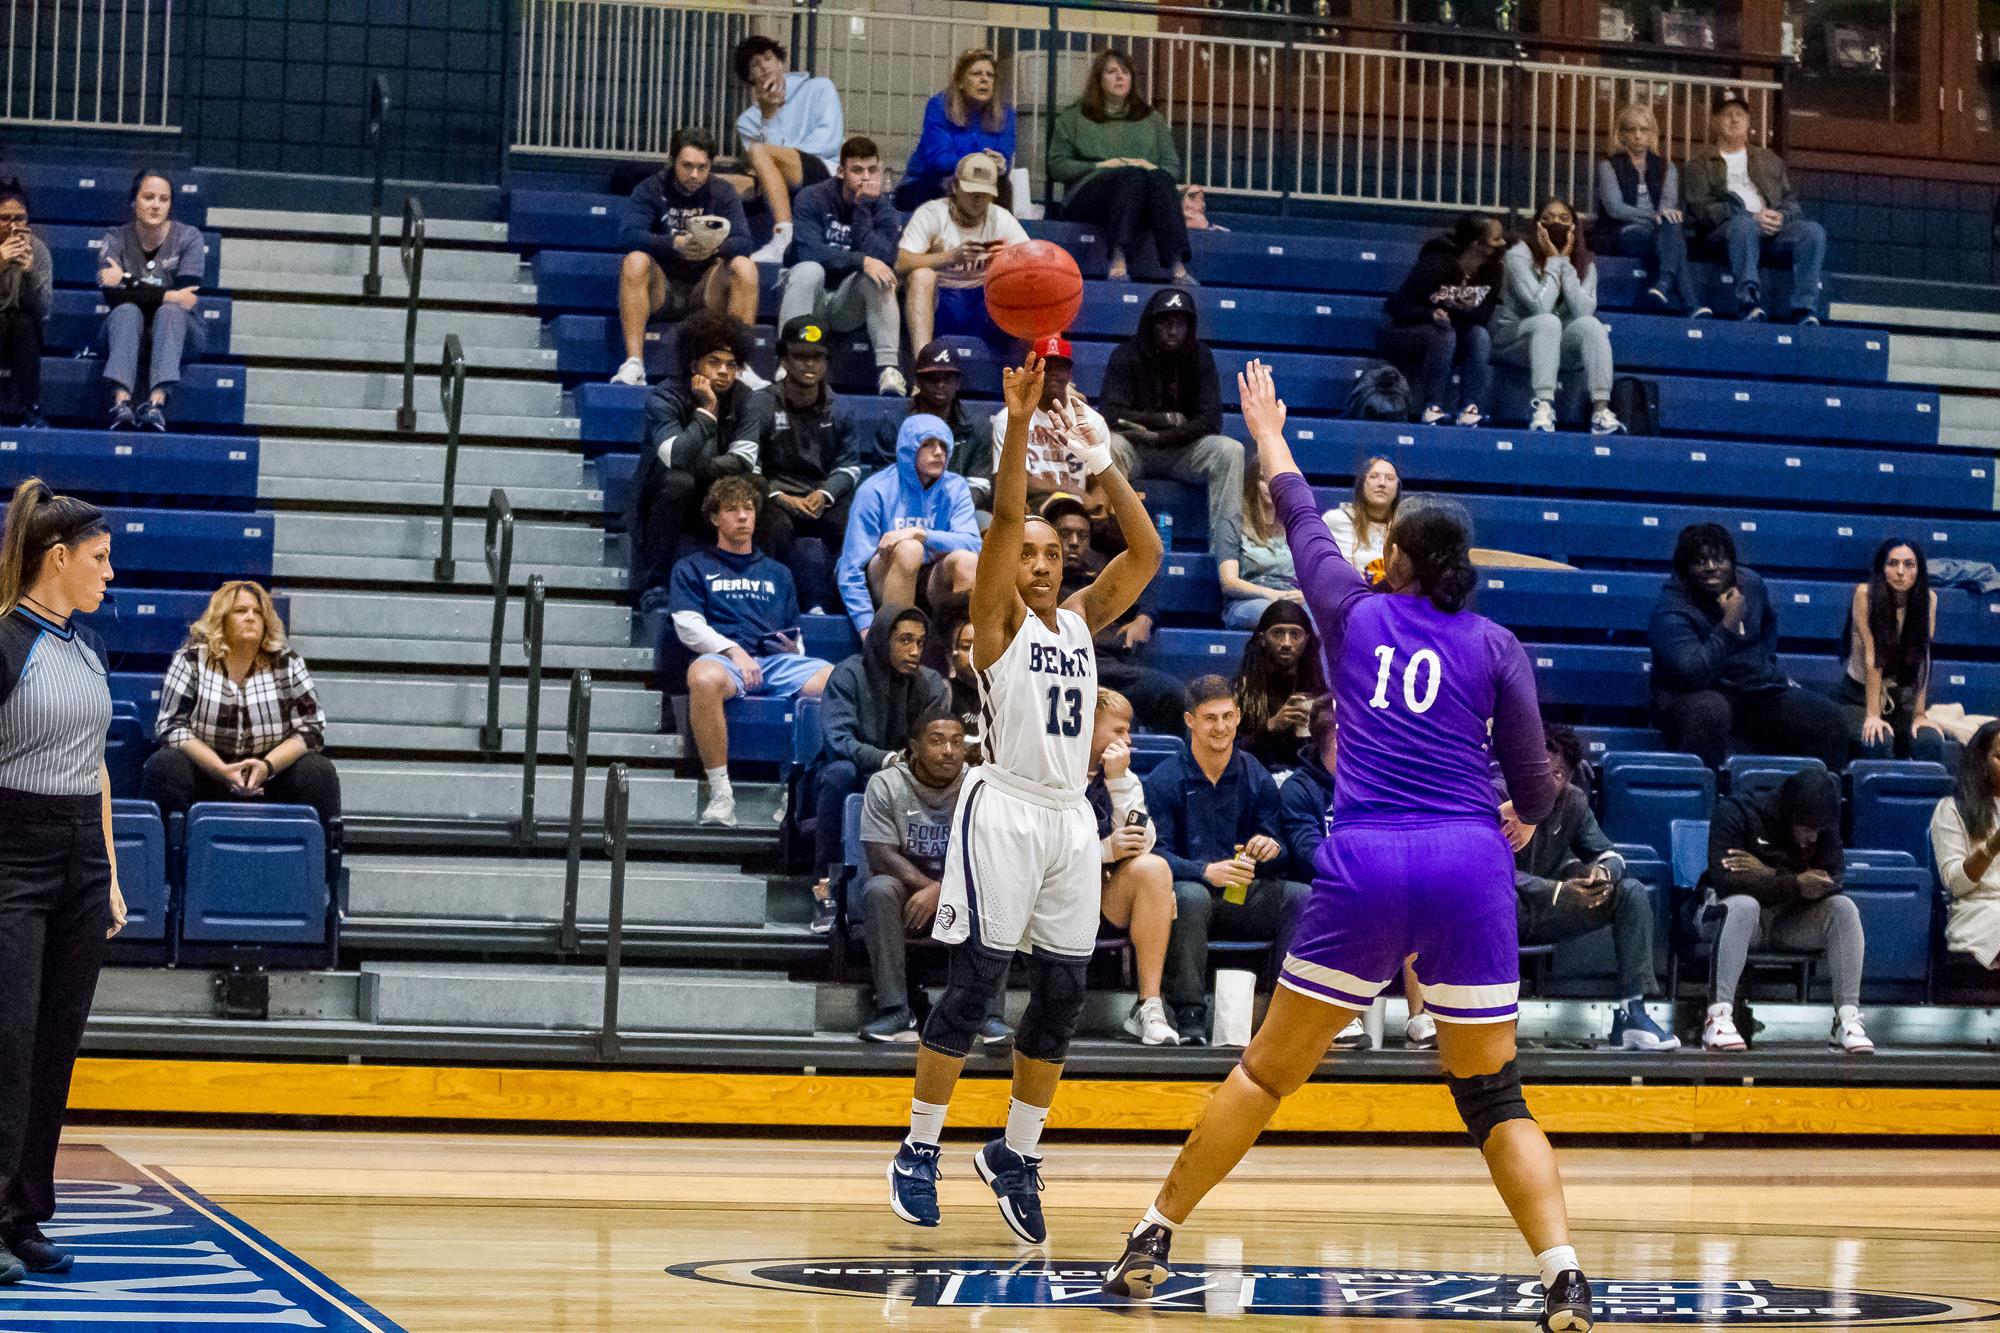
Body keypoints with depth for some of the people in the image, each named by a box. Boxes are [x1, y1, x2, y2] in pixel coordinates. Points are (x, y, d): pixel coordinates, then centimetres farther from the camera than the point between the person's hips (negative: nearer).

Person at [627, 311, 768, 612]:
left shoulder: (745, 400, -4)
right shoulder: (665, 397, -16)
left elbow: (742, 460, -16)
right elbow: (677, 457, -32)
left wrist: (697, 468, -25)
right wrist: (706, 409, -27)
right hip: (662, 500, -3)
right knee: (678, 481, -35)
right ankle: (652, 585, -28)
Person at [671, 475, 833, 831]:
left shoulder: (777, 573, 33)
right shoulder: (693, 568, 22)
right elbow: (688, 625, 5)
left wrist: (793, 646, 2)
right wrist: (733, 650, -12)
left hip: (778, 660, 3)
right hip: (723, 658, -3)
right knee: (704, 679, -43)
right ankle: (720, 794, -36)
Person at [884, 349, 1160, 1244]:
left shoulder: (1082, 620, 15)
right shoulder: (998, 621, 0)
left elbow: (1146, 551, 6)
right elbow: (1003, 516, -14)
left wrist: (1100, 460, -2)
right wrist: (1018, 422, -24)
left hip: (1071, 817, 6)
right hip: (1005, 810, -6)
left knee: (1061, 997, 5)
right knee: (974, 983, -7)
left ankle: (1017, 1156, 17)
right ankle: (919, 1151, 3)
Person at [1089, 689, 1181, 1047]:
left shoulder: (1123, 777, 10)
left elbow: (1141, 844, -4)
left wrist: (1119, 782, -11)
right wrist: (1104, 850, -20)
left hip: (1108, 903, 5)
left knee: (1153, 868, -24)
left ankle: (1149, 1006, -26)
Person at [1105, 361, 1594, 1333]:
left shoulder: (1354, 614, 12)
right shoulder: (1494, 646, 9)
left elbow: (1303, 522, 30)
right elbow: (1533, 781, 7)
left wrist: (1268, 436, 47)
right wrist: (1522, 821, 31)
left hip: (1365, 860, 0)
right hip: (1470, 862, 0)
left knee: (1269, 1070, 11)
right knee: (1492, 1094, 7)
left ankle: (1154, 1238, 16)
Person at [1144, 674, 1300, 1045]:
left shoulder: (1258, 779, 8)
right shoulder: (1164, 779, -3)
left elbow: (1276, 862, 8)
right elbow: (1157, 854, -12)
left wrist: (1272, 850, -18)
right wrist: (1206, 872, -30)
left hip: (1243, 897, 4)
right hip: (1188, 892, -4)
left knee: (1301, 898, -23)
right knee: (1191, 895, -38)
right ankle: (1189, 1018, -35)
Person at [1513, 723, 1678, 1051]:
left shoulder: (1574, 801, 1)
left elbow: (1608, 853, 7)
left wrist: (1603, 872, -21)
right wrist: (1559, 890, -34)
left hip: (1550, 914, 6)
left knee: (1632, 893, -11)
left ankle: (1631, 1011, -18)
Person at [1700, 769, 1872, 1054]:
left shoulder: (1824, 829, 0)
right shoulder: (1735, 814, -14)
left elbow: (1829, 883, -13)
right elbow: (1724, 879, -25)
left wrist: (1768, 874, -24)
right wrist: (1795, 885, -31)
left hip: (1792, 920, 4)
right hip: (1730, 910, -4)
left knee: (1843, 907, -21)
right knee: (1744, 905, -38)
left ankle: (1847, 1018, -25)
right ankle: (1718, 1017, -45)